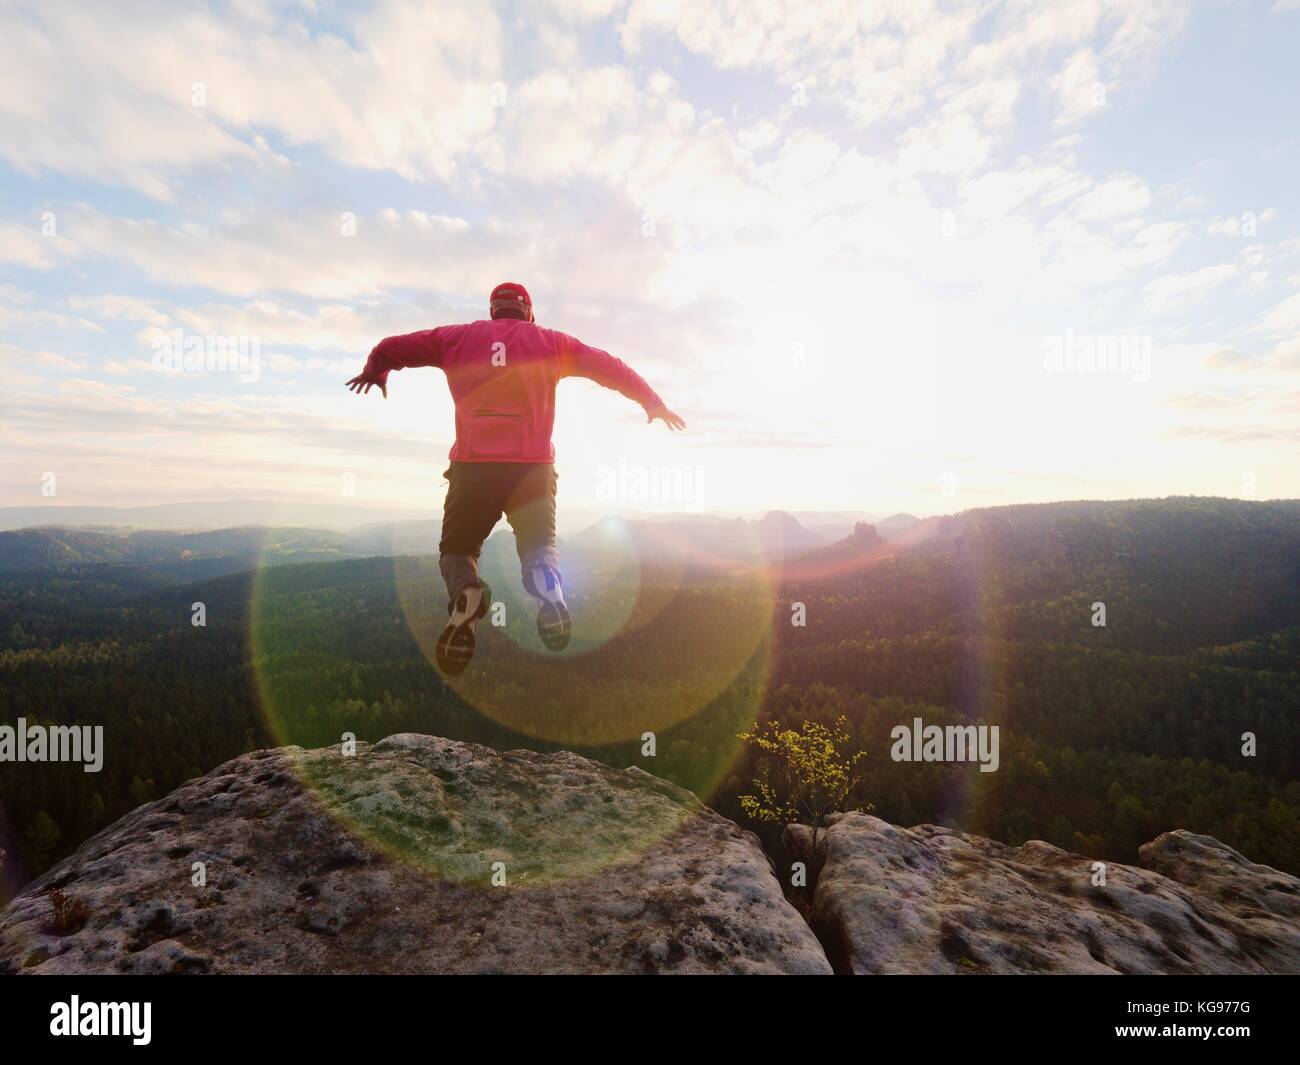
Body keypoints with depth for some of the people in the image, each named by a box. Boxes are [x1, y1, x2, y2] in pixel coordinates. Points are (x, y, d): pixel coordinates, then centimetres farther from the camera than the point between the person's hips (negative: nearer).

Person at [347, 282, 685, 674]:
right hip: (532, 466, 0)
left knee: (456, 549, 17)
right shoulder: (549, 341, 15)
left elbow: (391, 348, 22)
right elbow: (609, 367, 14)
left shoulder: (459, 337, 16)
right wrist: (653, 403, 25)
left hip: (472, 466, 1)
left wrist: (374, 372, 44)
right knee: (539, 547, 12)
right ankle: (548, 586, -27)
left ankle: (465, 592, -21)